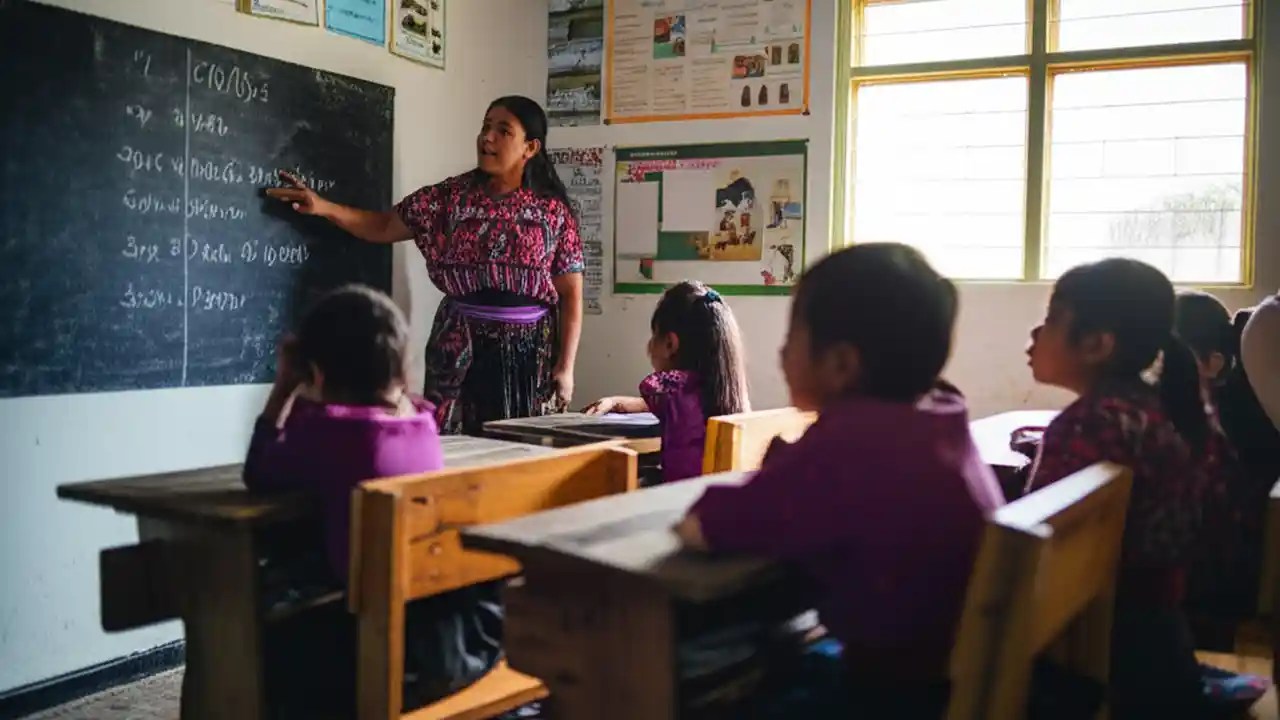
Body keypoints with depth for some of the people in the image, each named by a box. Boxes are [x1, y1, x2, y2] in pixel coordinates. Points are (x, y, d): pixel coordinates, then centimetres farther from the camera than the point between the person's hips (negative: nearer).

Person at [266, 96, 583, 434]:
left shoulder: (553, 210, 0)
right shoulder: (452, 196, 6)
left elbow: (571, 295, 0)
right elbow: (383, 226, 11)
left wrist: (565, 366, -7)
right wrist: (324, 207, -4)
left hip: (530, 352, -1)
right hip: (462, 351, 1)